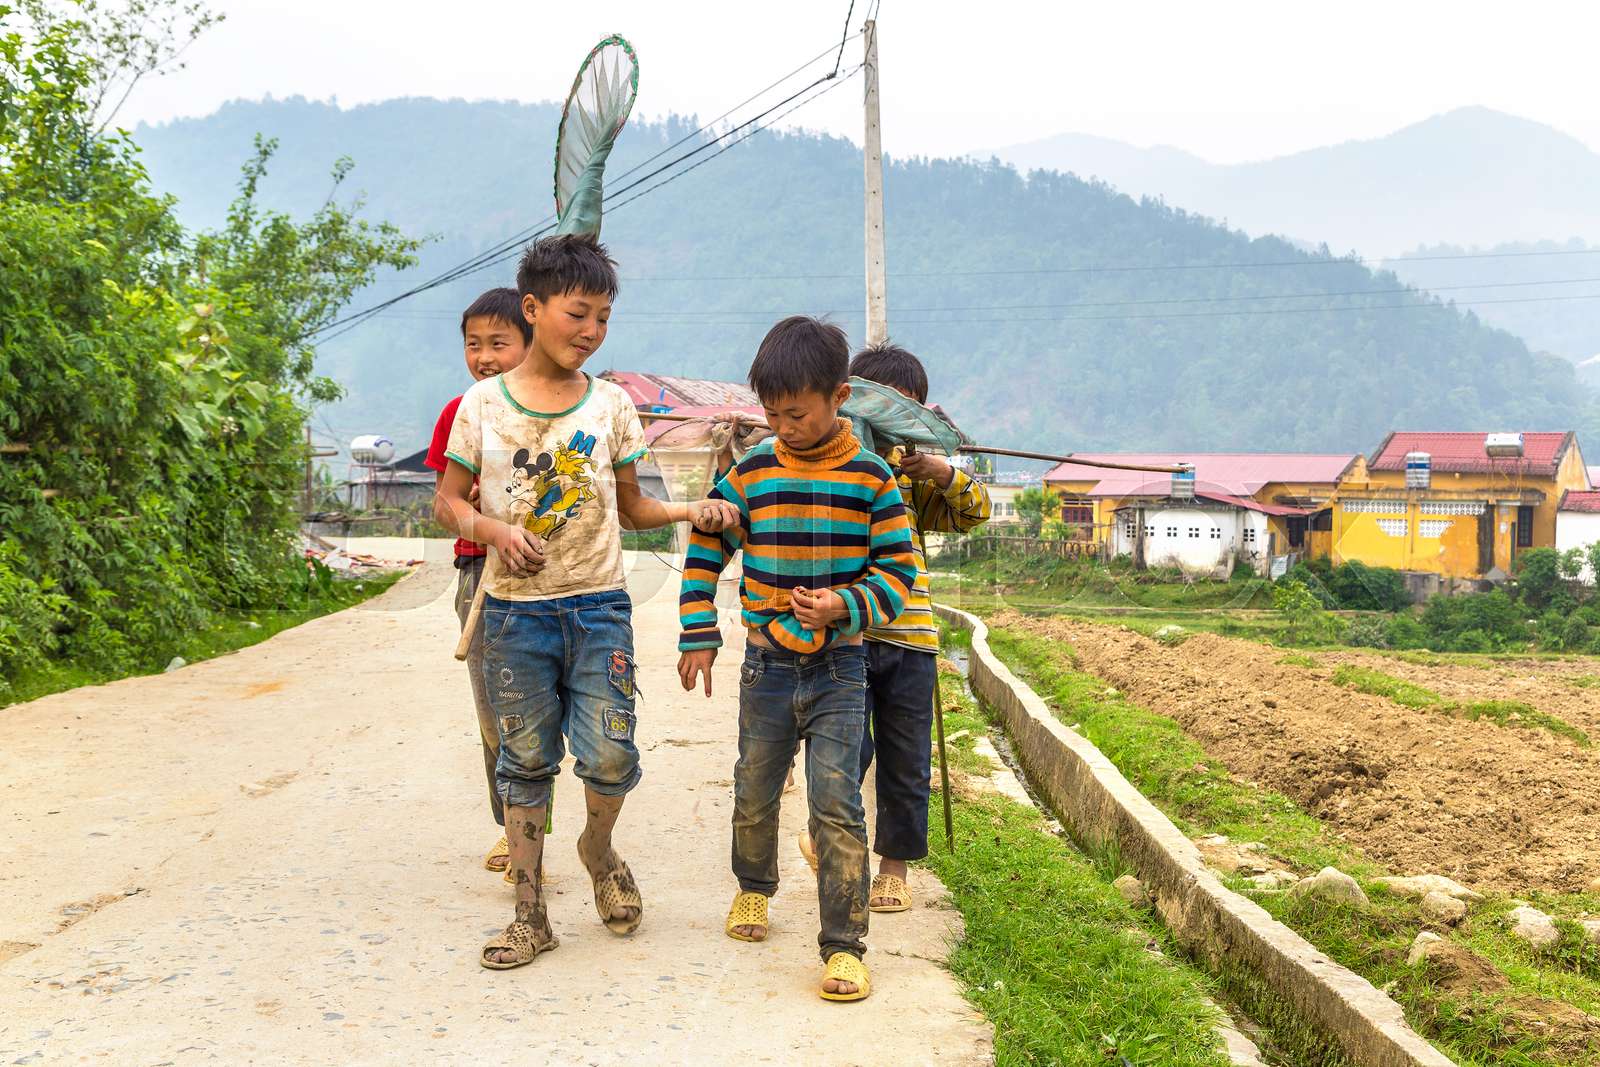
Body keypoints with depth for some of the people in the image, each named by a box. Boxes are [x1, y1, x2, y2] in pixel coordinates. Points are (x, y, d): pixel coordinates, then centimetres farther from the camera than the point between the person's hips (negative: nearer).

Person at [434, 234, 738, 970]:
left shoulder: (611, 406, 3)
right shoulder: (485, 404, -1)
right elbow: (448, 502, 4)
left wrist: (691, 511, -6)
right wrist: (494, 530, -15)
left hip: (598, 607, 1)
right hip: (514, 611, 0)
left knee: (610, 755, -7)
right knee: (525, 761, 7)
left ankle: (599, 850, 27)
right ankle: (530, 915, 19)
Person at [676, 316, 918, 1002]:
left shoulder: (871, 477, -5)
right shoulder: (750, 473, -1)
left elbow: (897, 568, -3)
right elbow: (705, 552, 8)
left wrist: (845, 605, -20)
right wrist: (698, 637, 2)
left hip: (839, 669, -2)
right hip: (766, 667, 2)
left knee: (836, 805, -7)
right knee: (755, 794, 17)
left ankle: (844, 946, 1)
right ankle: (753, 887, 45)